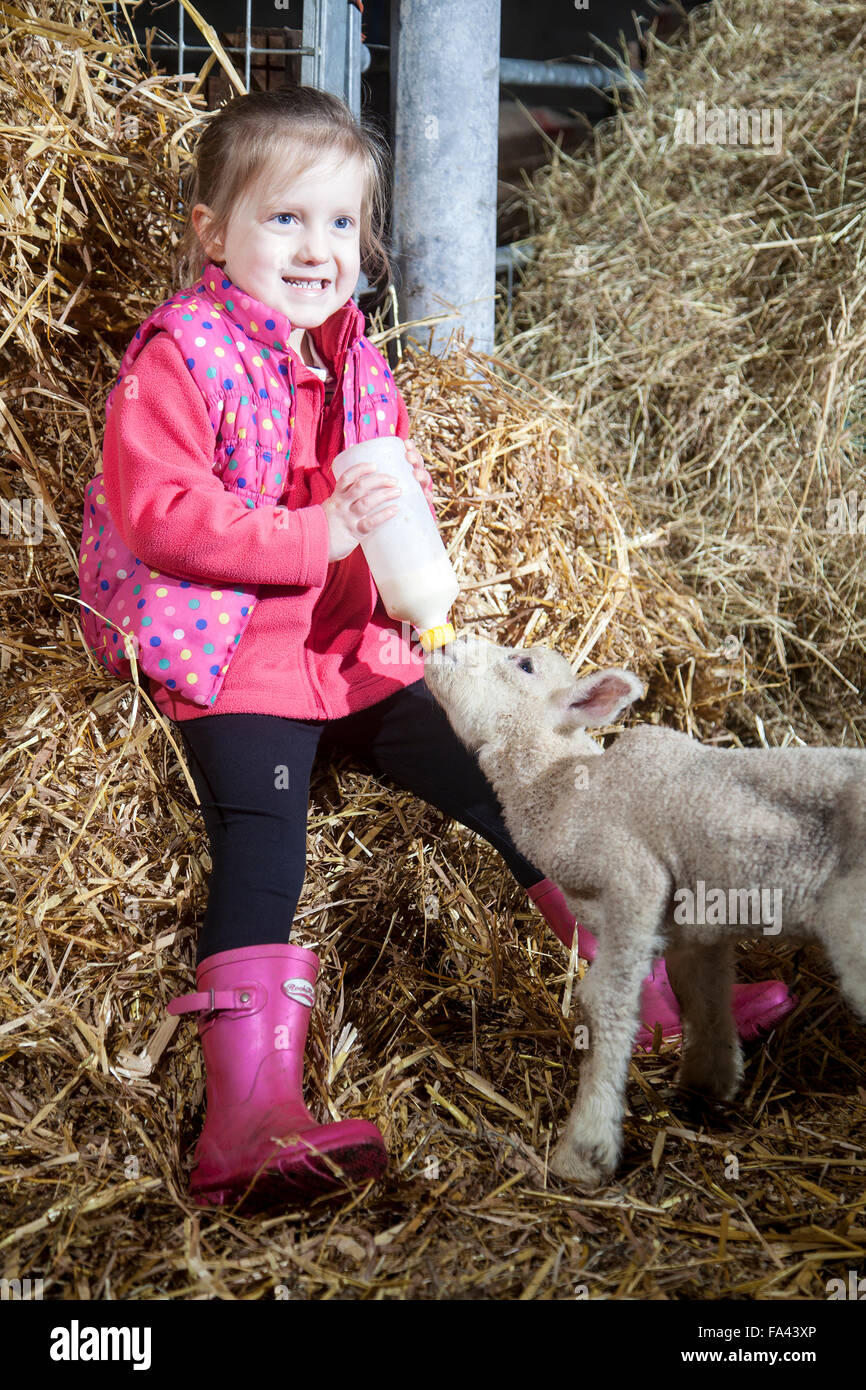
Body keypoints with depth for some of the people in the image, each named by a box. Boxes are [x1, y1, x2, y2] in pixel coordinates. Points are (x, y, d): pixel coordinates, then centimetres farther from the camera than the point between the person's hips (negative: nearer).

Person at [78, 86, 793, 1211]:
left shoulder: (357, 365, 16)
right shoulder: (179, 355, -6)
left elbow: (404, 491, 24)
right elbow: (151, 509, -17)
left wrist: (397, 514, -3)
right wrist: (316, 535, -23)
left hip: (362, 652, 7)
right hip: (233, 661, -6)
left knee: (509, 780, 2)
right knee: (259, 846, -22)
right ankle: (250, 1119, -30)